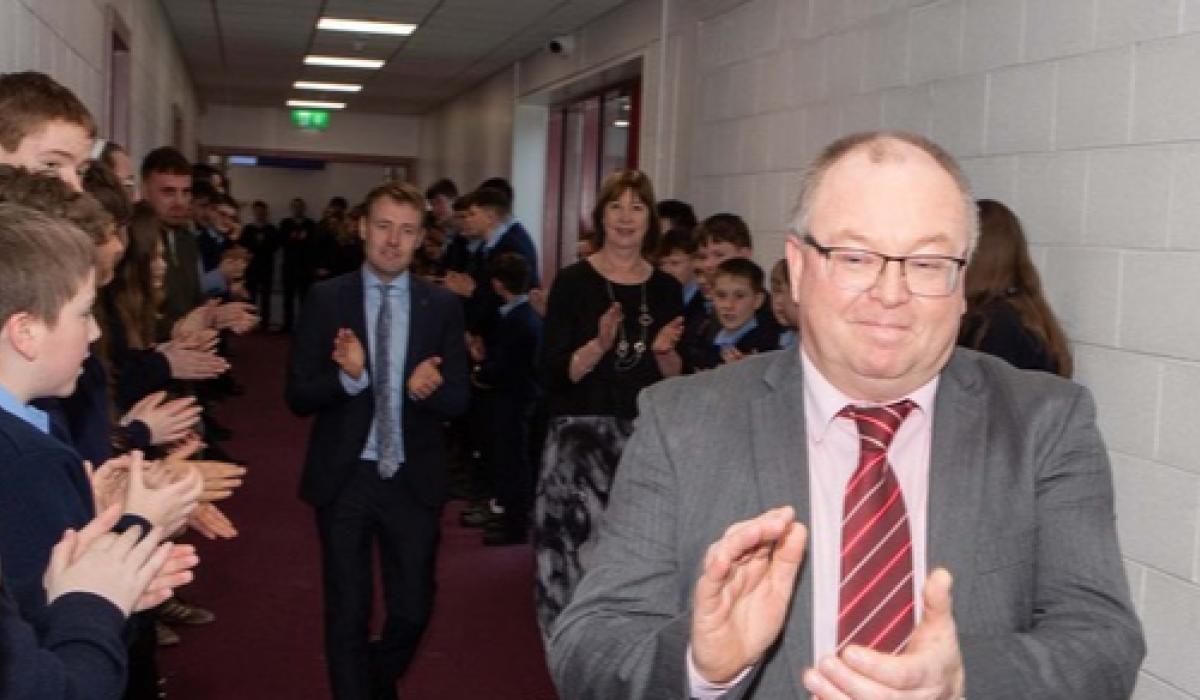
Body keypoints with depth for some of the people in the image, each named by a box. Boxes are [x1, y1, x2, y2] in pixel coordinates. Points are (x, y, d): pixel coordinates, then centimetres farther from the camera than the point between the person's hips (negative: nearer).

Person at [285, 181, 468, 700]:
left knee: (413, 609, 14)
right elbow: (298, 396, -7)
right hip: (344, 478, -1)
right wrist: (348, 376, -26)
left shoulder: (443, 306, -1)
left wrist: (426, 389, -25)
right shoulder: (326, 299, -5)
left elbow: (457, 401, -3)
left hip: (413, 480, 2)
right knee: (347, 613, 11)